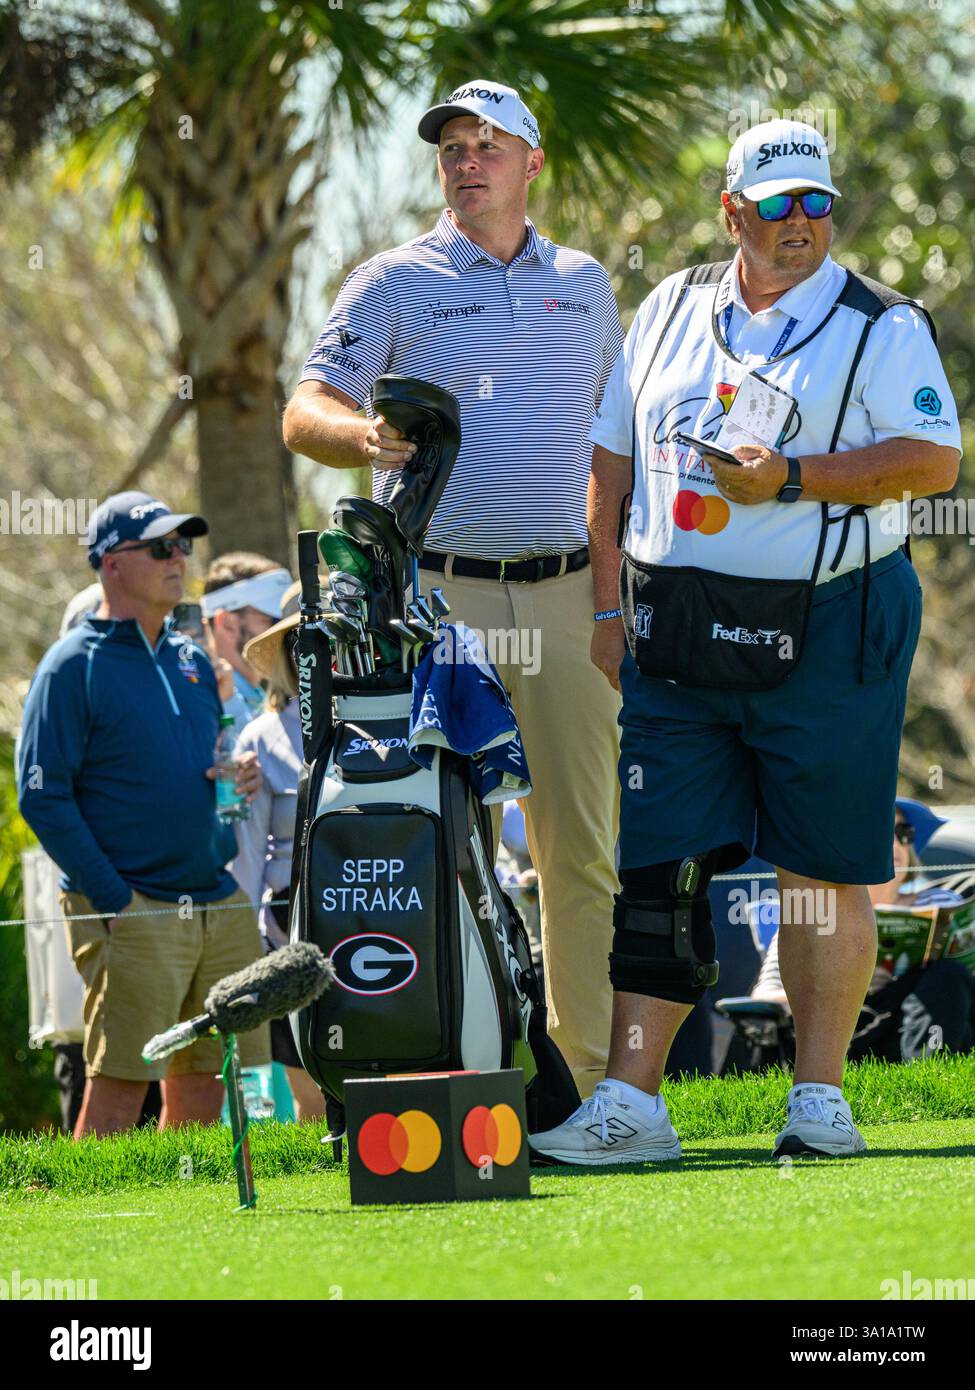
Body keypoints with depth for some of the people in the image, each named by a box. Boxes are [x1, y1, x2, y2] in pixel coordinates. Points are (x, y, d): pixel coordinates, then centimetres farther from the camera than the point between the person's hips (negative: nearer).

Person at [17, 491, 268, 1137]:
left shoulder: (192, 660, 16)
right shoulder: (73, 666, -5)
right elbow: (42, 795, -10)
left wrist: (241, 776, 4)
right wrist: (113, 899, -15)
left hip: (219, 903, 7)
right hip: (133, 911, -7)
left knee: (206, 1086, 7)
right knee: (120, 1085, -9)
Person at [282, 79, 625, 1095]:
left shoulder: (585, 285, 16)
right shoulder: (394, 284, 3)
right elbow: (304, 413, -5)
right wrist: (363, 435, -28)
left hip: (560, 594, 3)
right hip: (436, 593, -3)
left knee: (584, 848, 2)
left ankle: (592, 1073, 7)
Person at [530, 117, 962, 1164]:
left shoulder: (880, 326, 0)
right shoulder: (671, 312, 13)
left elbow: (935, 458, -10)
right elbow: (612, 458, 16)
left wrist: (793, 479, -19)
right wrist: (608, 607, 8)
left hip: (821, 633, -3)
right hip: (675, 635, 4)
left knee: (823, 871, 0)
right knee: (655, 869, -1)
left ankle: (819, 1096, 8)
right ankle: (630, 1101, 1)